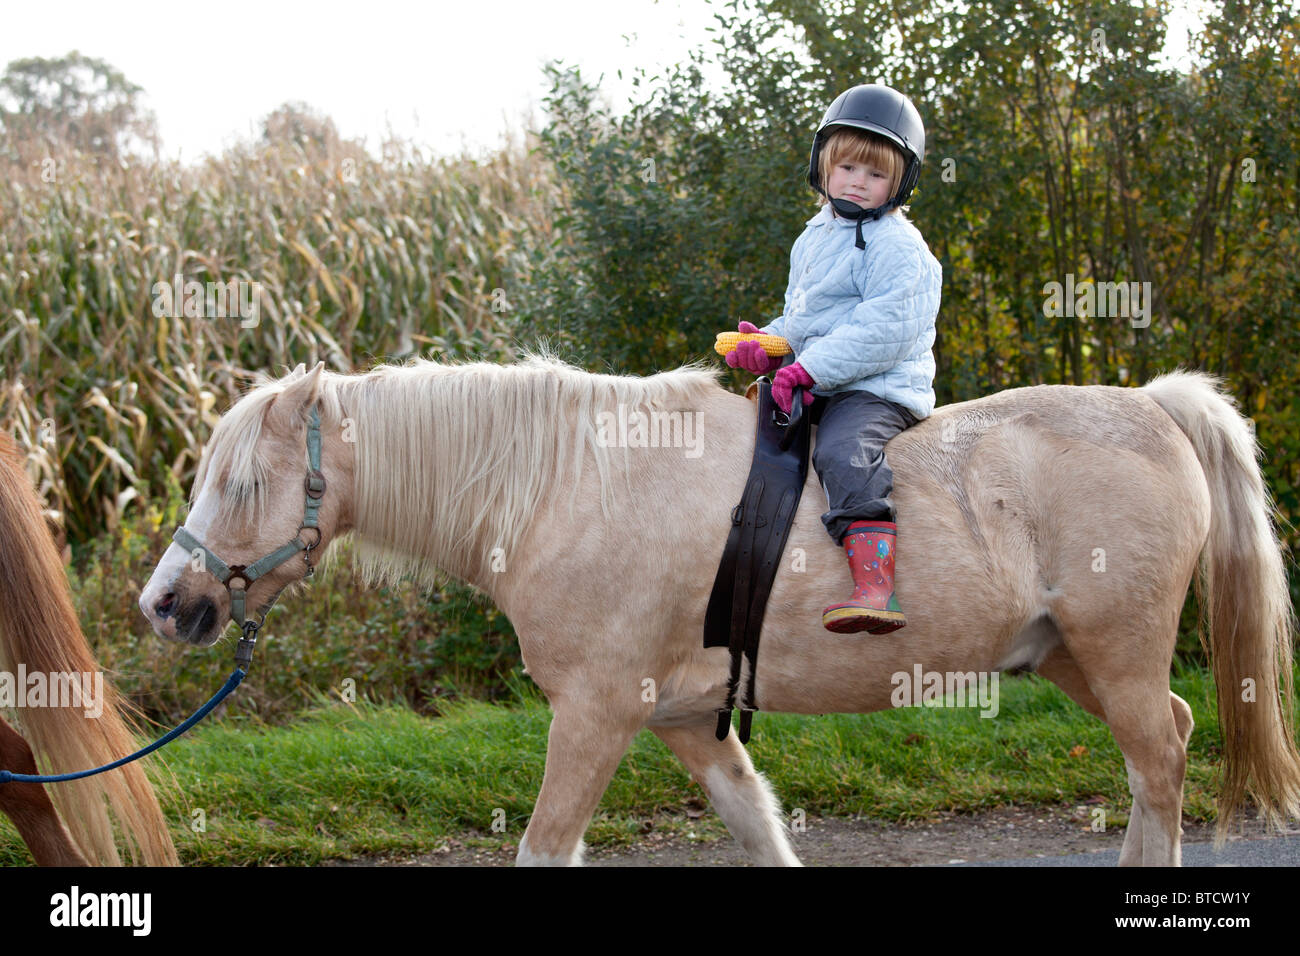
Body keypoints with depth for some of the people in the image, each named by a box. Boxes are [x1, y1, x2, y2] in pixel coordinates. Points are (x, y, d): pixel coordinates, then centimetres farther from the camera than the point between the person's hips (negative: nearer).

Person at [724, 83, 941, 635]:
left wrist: (809, 366, -25)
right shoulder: (814, 239, 19)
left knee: (844, 451, -35)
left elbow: (884, 331, -21)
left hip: (878, 387, -10)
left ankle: (875, 588, -50)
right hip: (816, 387, 10)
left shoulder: (897, 247, -10)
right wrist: (769, 345, 4)